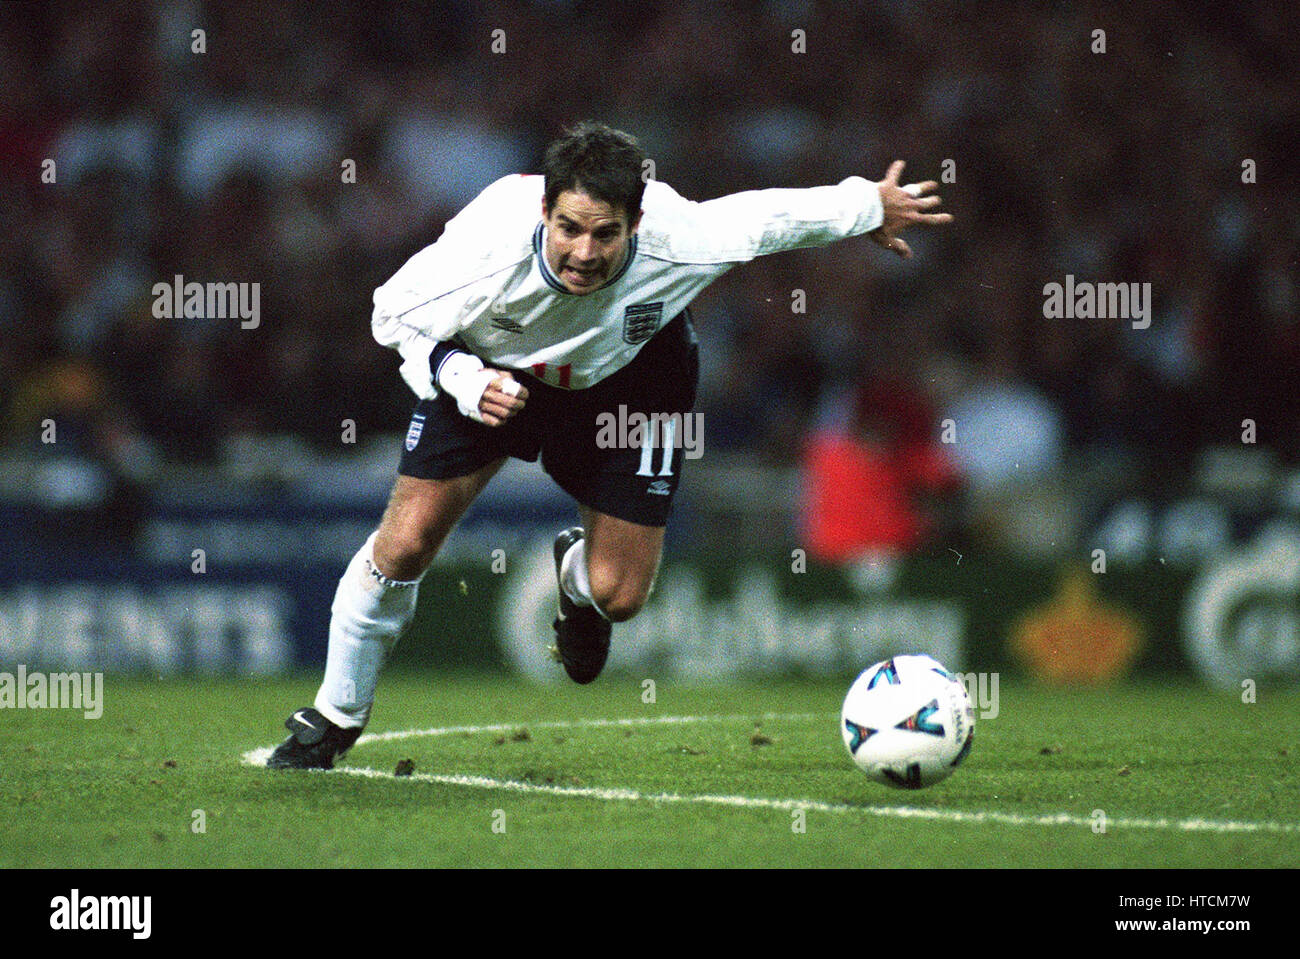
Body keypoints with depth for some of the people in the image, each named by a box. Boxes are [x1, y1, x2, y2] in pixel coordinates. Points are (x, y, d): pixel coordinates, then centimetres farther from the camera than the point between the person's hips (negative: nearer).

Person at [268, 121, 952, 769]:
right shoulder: (487, 248, -39)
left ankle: (578, 580, 38)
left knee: (619, 596, -3)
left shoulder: (677, 241, -39)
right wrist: (463, 382, -35)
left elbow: (770, 216, -18)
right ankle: (334, 718, 14)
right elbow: (395, 315, -19)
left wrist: (871, 205, -2)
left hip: (627, 377, 1)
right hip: (491, 370, -1)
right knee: (403, 547, -10)